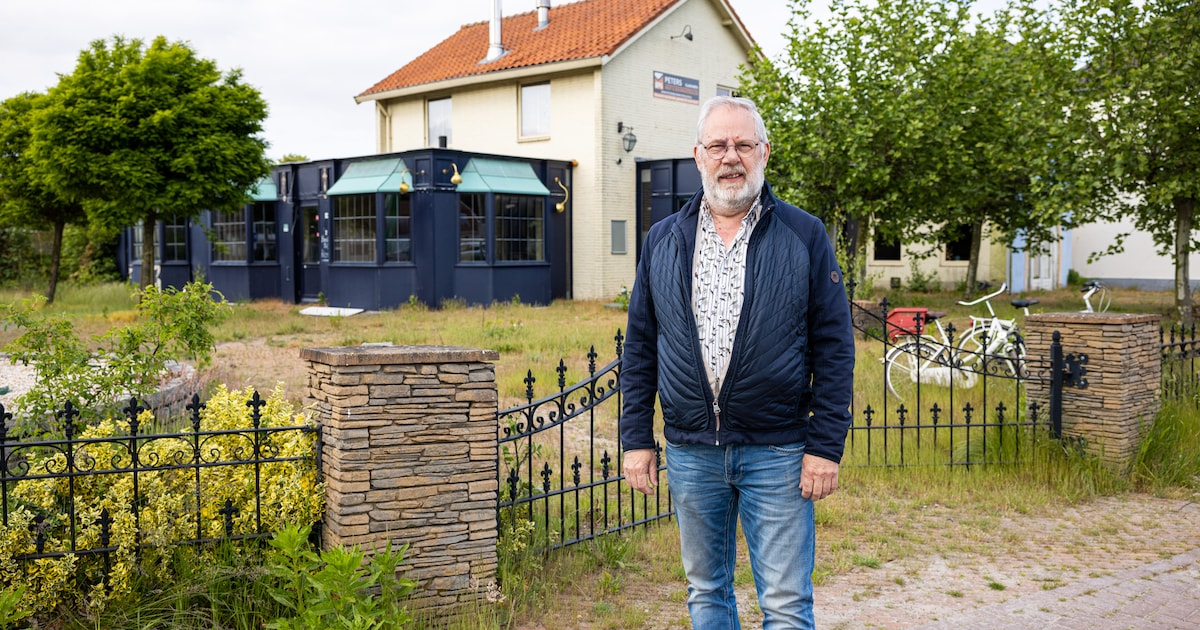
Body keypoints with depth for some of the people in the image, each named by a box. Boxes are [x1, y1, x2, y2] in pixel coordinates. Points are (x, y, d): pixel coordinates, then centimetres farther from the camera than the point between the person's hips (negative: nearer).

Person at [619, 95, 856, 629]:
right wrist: (635, 438, 3)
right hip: (690, 450, 3)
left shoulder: (804, 236, 0)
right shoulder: (663, 240, 7)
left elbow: (833, 347, -3)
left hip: (776, 451, -3)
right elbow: (640, 347, 8)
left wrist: (826, 446, -8)